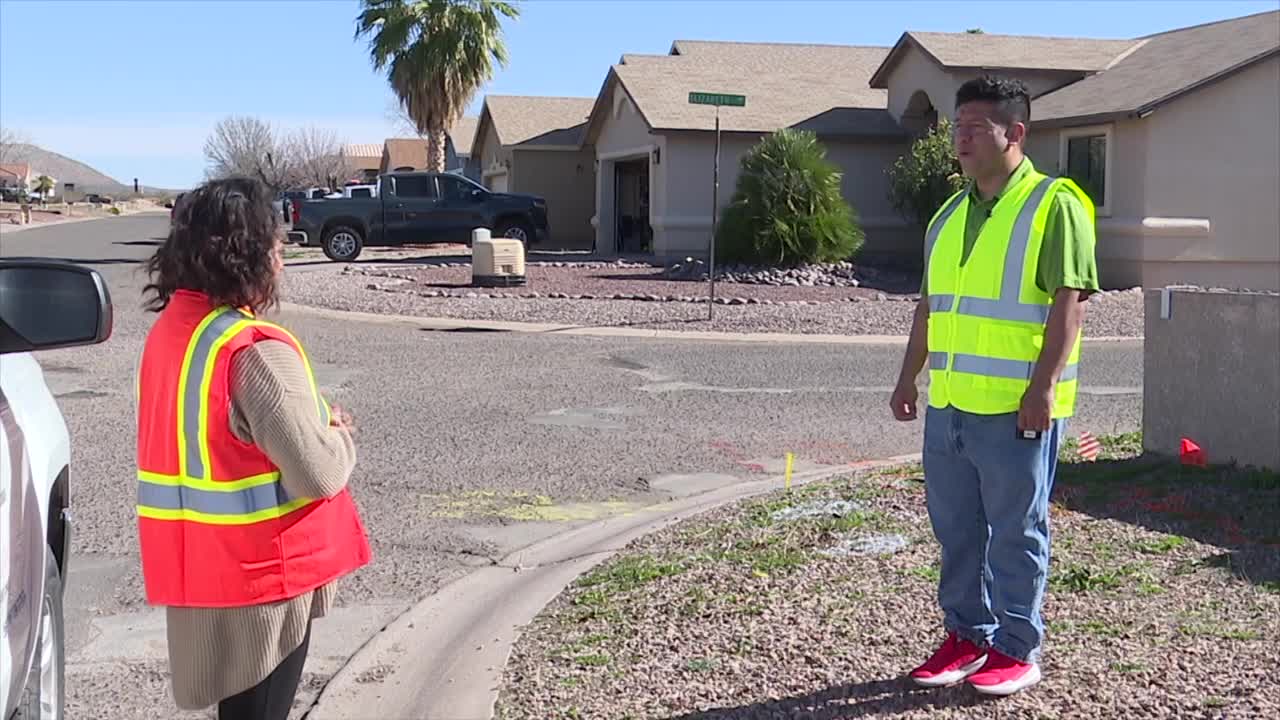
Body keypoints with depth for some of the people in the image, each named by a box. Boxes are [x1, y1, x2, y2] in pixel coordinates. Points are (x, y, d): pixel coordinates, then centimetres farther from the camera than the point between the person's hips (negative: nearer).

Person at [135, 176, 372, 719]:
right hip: (261, 572, -8)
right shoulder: (256, 352, -24)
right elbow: (318, 472, -25)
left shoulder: (169, 330, 5)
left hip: (203, 563, 8)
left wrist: (313, 421, 6)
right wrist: (340, 433, -4)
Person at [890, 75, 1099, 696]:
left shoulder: (1055, 205, -7)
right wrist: (909, 378, 17)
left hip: (1016, 407, -7)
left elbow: (1069, 301, -14)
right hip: (948, 404, 7)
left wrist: (1044, 386, -20)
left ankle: (1017, 651, 16)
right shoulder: (950, 215, 16)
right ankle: (967, 636, 26)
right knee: (956, 528, 13)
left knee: (1014, 532, 3)